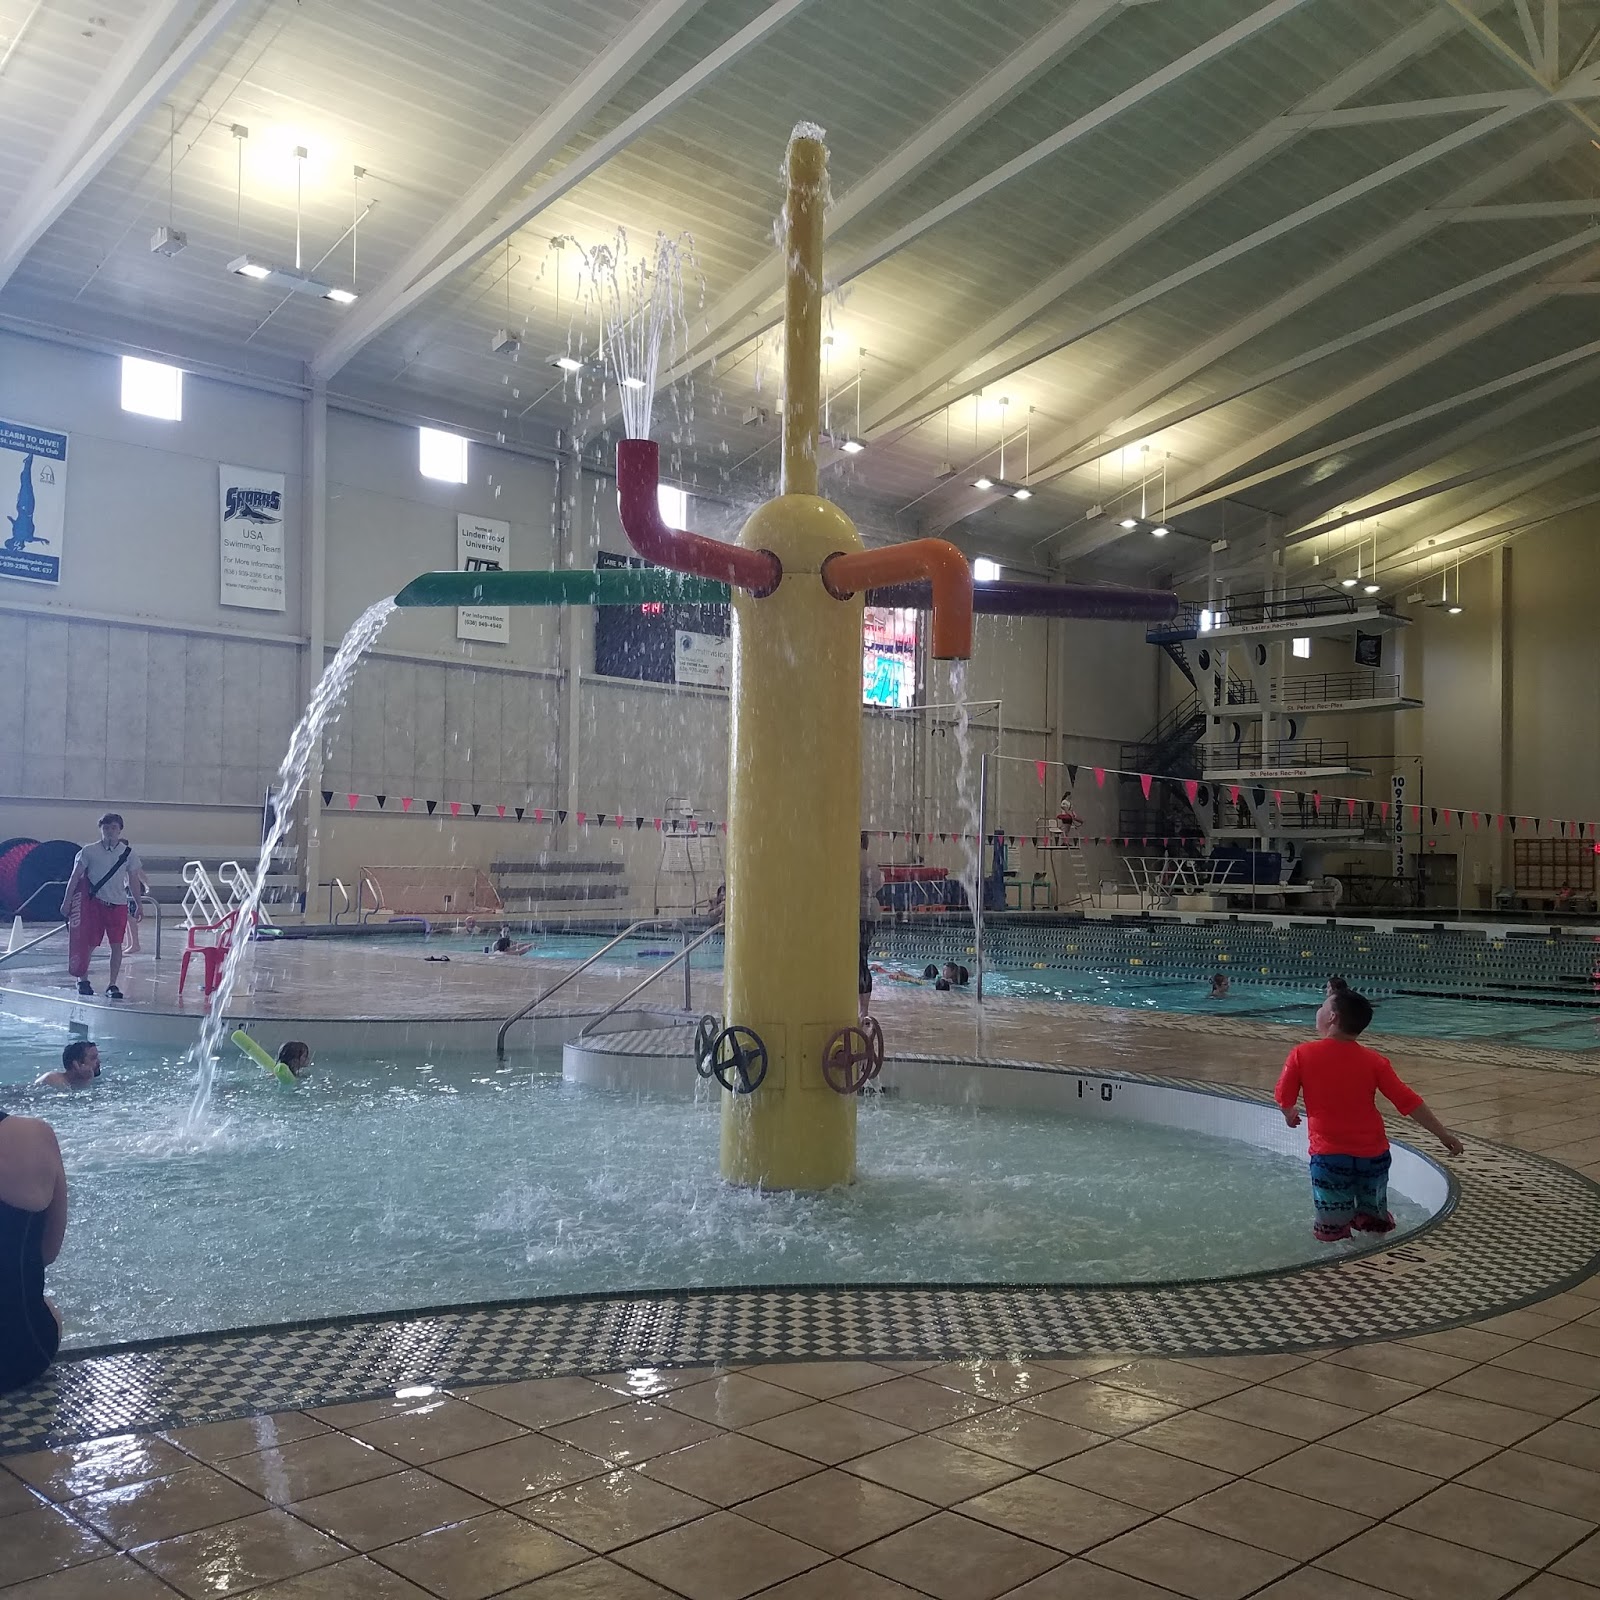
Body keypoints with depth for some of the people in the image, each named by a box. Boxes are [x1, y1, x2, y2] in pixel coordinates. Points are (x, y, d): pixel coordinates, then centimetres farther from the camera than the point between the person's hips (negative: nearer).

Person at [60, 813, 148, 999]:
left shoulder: (127, 853, 3)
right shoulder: (89, 851, -1)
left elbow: (134, 880, 10)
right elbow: (75, 877, 2)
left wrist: (138, 905, 9)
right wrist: (67, 901, -1)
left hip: (118, 904, 1)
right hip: (94, 902, -1)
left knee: (116, 945, -2)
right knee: (90, 944, 2)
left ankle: (112, 985, 6)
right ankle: (82, 979, 22)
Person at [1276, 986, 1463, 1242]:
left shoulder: (1302, 1055, -7)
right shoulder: (1373, 1060, 0)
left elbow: (1285, 1100, 1)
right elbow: (1409, 1101, 0)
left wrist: (1290, 1115, 23)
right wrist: (1443, 1134, 9)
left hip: (1330, 1155, -3)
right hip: (1372, 1154, 3)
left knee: (1332, 1232, 5)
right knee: (1373, 1222, 21)